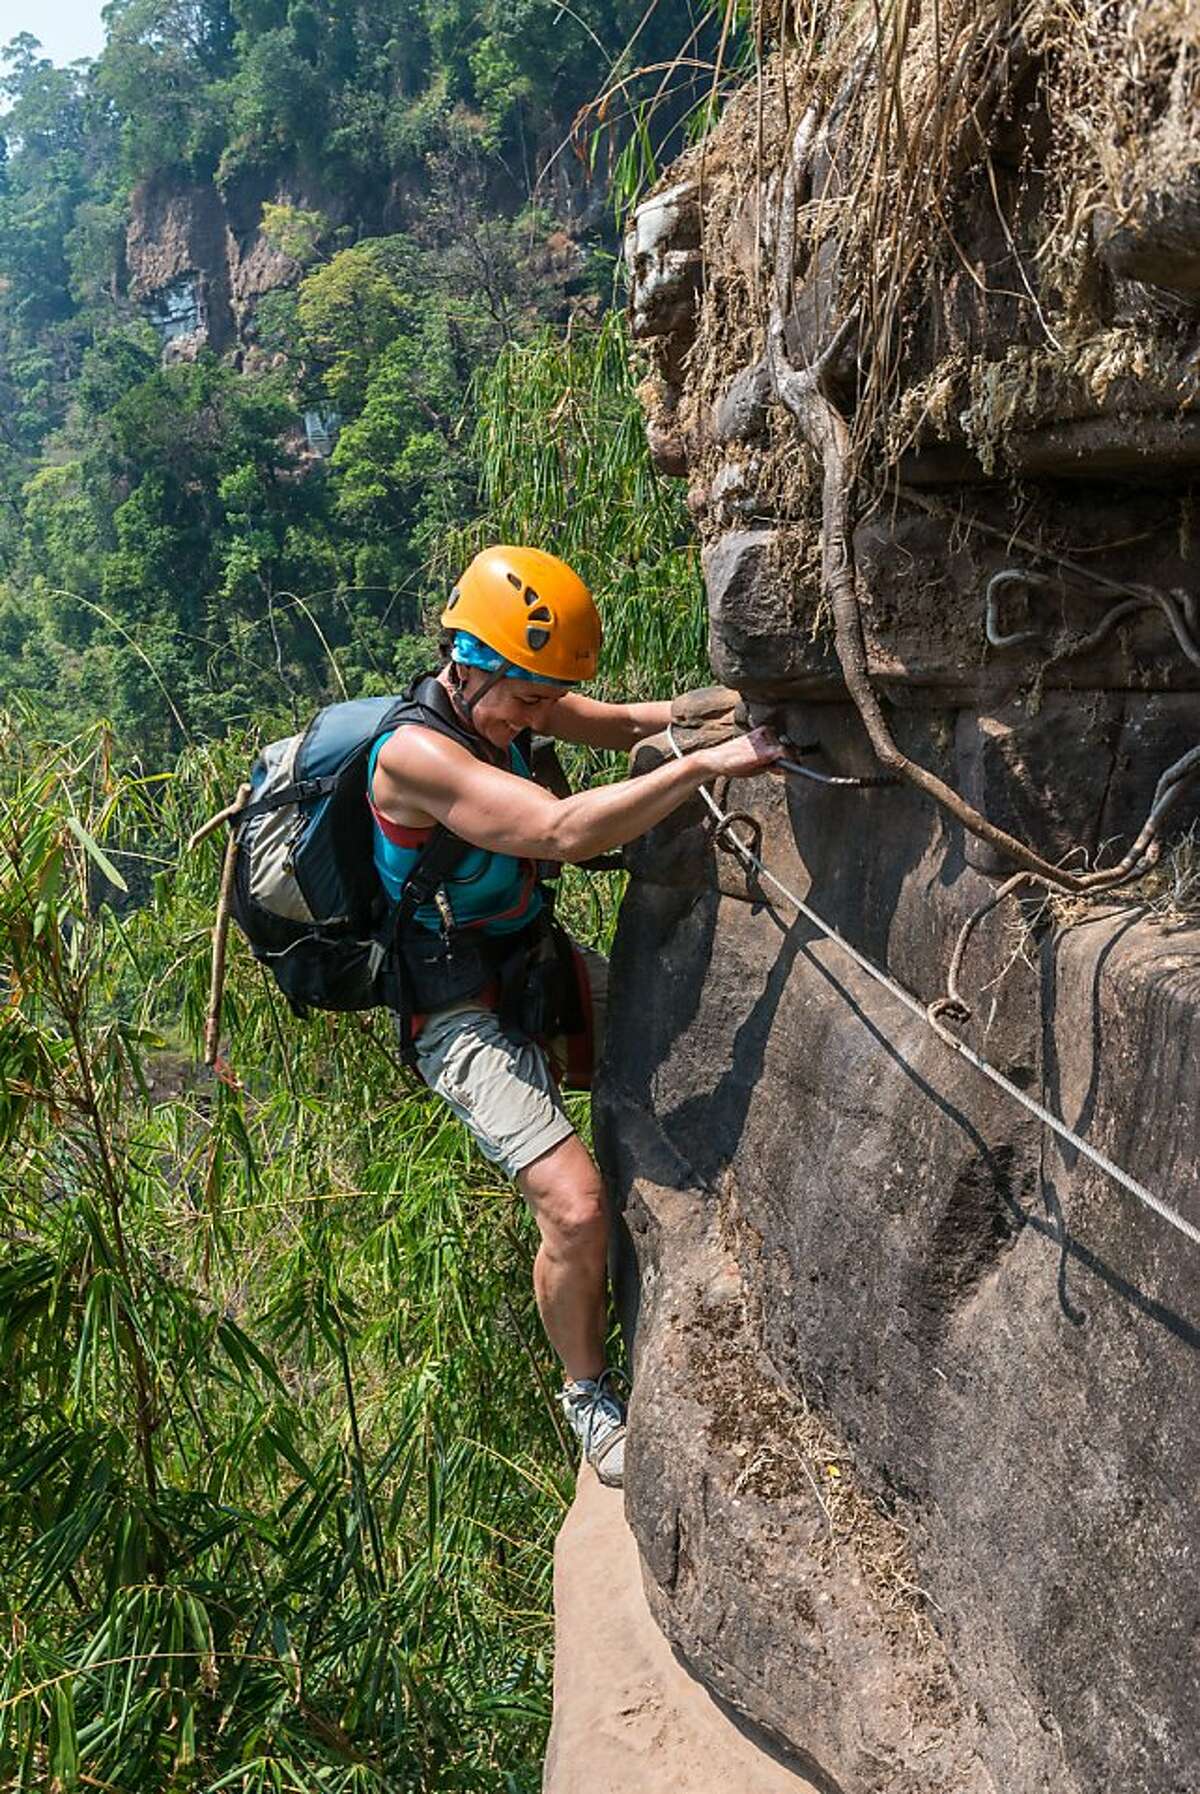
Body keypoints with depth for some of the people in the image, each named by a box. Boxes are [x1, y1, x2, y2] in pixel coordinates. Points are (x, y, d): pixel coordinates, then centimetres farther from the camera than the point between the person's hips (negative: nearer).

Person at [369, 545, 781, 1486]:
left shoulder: (504, 700, 0)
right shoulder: (413, 752, -27)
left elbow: (624, 722, 4)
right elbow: (561, 830, -37)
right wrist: (702, 764, -40)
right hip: (465, 1014, -9)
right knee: (577, 1209, -16)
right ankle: (589, 1393, 11)